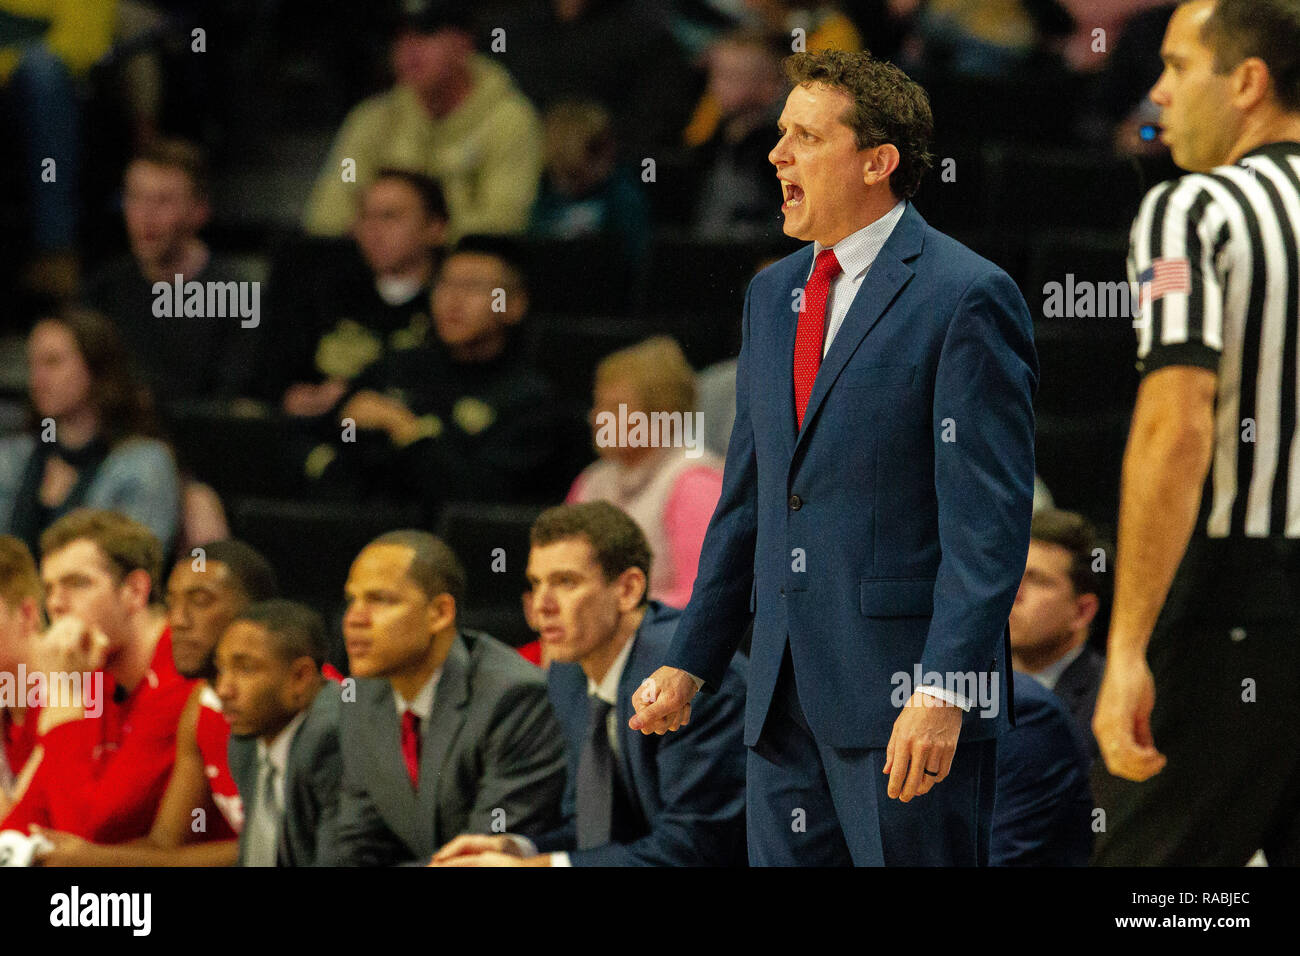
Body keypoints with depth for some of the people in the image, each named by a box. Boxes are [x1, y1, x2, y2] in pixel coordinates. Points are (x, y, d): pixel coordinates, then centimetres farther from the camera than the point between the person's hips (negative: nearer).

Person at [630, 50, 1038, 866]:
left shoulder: (967, 298, -9)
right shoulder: (772, 296, 16)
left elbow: (989, 521, -14)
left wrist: (943, 692, -21)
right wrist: (691, 662, 18)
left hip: (906, 704, -8)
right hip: (786, 702, 8)